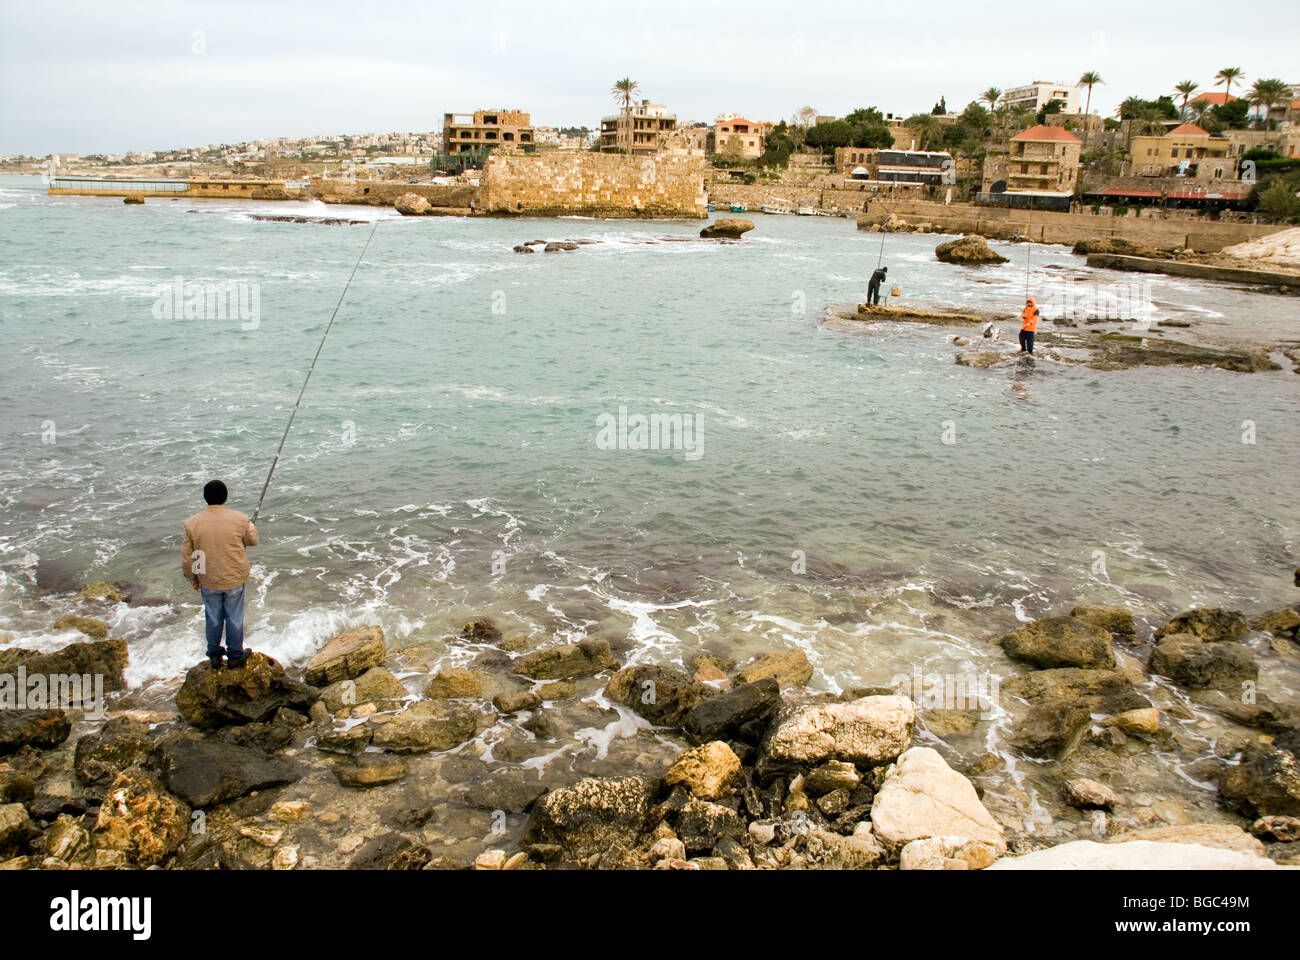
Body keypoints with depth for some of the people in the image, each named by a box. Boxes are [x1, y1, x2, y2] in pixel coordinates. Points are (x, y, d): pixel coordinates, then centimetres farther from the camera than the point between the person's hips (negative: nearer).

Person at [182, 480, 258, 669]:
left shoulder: (192, 523, -10)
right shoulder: (239, 519, -14)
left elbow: (186, 557, -3)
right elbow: (252, 541, 5)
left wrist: (192, 579, 12)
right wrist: (251, 527, 26)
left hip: (208, 582, 1)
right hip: (234, 579, -1)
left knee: (212, 618, 17)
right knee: (234, 618, 13)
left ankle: (214, 655, 31)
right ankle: (235, 655, 26)